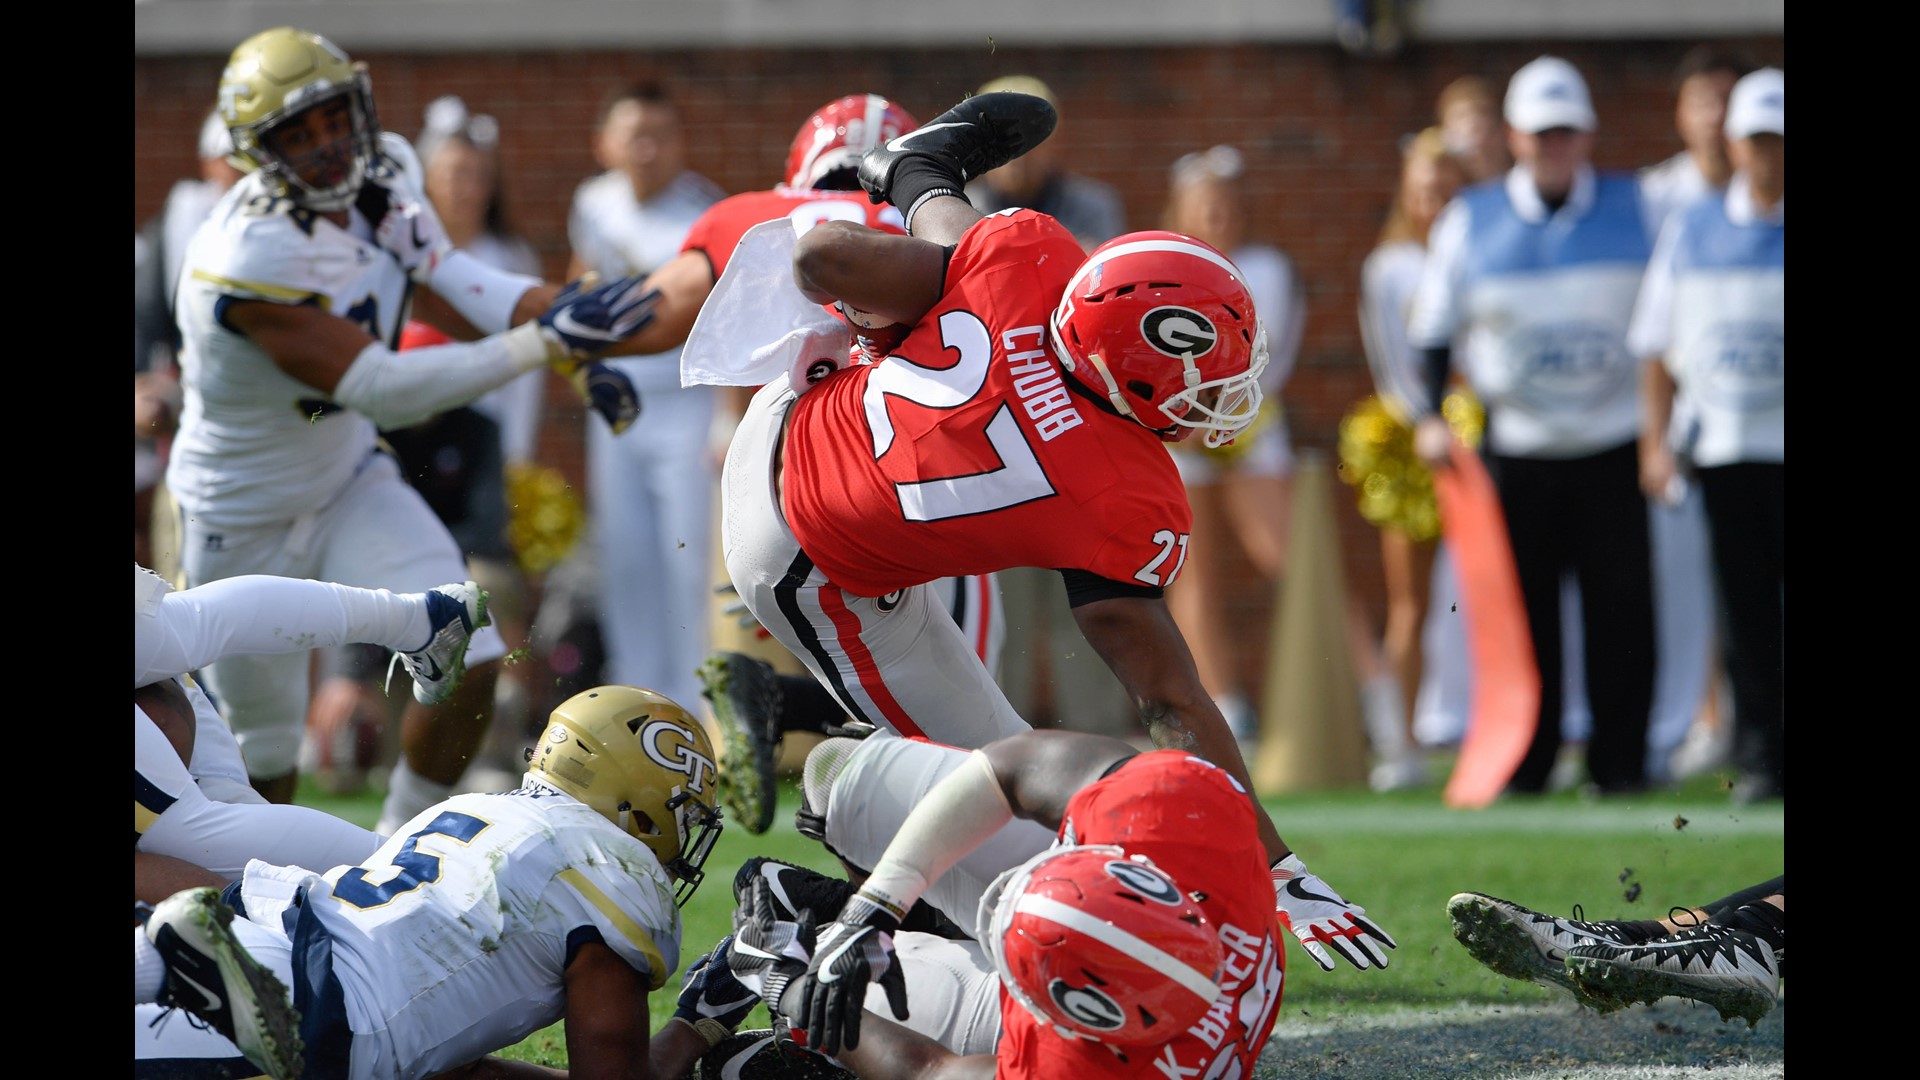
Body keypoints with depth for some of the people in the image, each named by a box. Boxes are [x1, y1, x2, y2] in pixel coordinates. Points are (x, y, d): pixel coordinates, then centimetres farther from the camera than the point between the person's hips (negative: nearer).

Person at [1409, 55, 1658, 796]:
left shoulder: (1636, 208, 6)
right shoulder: (1471, 219, 5)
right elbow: (1434, 326, 8)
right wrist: (1431, 415, -4)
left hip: (1613, 449, 0)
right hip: (1516, 449, 0)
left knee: (1621, 608, -4)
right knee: (1521, 611, -1)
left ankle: (1620, 761, 3)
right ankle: (1522, 759, 7)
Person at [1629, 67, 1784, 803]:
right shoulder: (1691, 231, 12)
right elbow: (1657, 346, 14)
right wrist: (1655, 440, 5)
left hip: (1788, 447, -2)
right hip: (1722, 451, 2)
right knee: (1744, 611, 2)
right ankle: (1758, 755, 7)